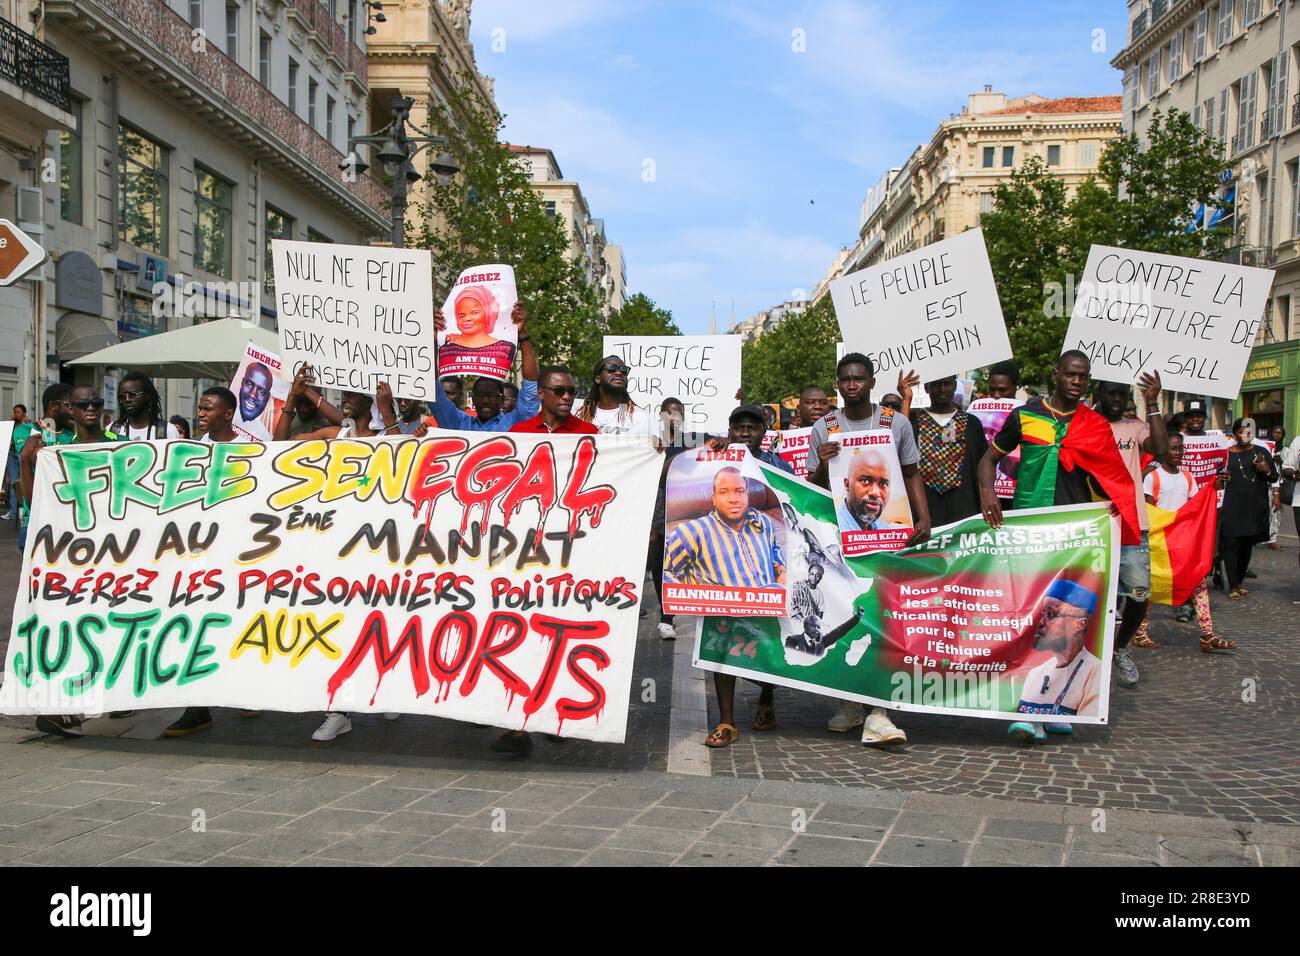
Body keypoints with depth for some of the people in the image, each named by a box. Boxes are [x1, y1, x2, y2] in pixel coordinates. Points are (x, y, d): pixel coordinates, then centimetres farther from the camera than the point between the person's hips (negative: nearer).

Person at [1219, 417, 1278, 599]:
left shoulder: (1261, 452, 9)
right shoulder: (1225, 453, 4)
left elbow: (1275, 478, 12)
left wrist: (1266, 470, -9)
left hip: (1255, 507, 3)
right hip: (1231, 508, -3)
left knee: (1247, 545, 10)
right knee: (1231, 545, -8)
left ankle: (1239, 583, 22)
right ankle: (1233, 587, -5)